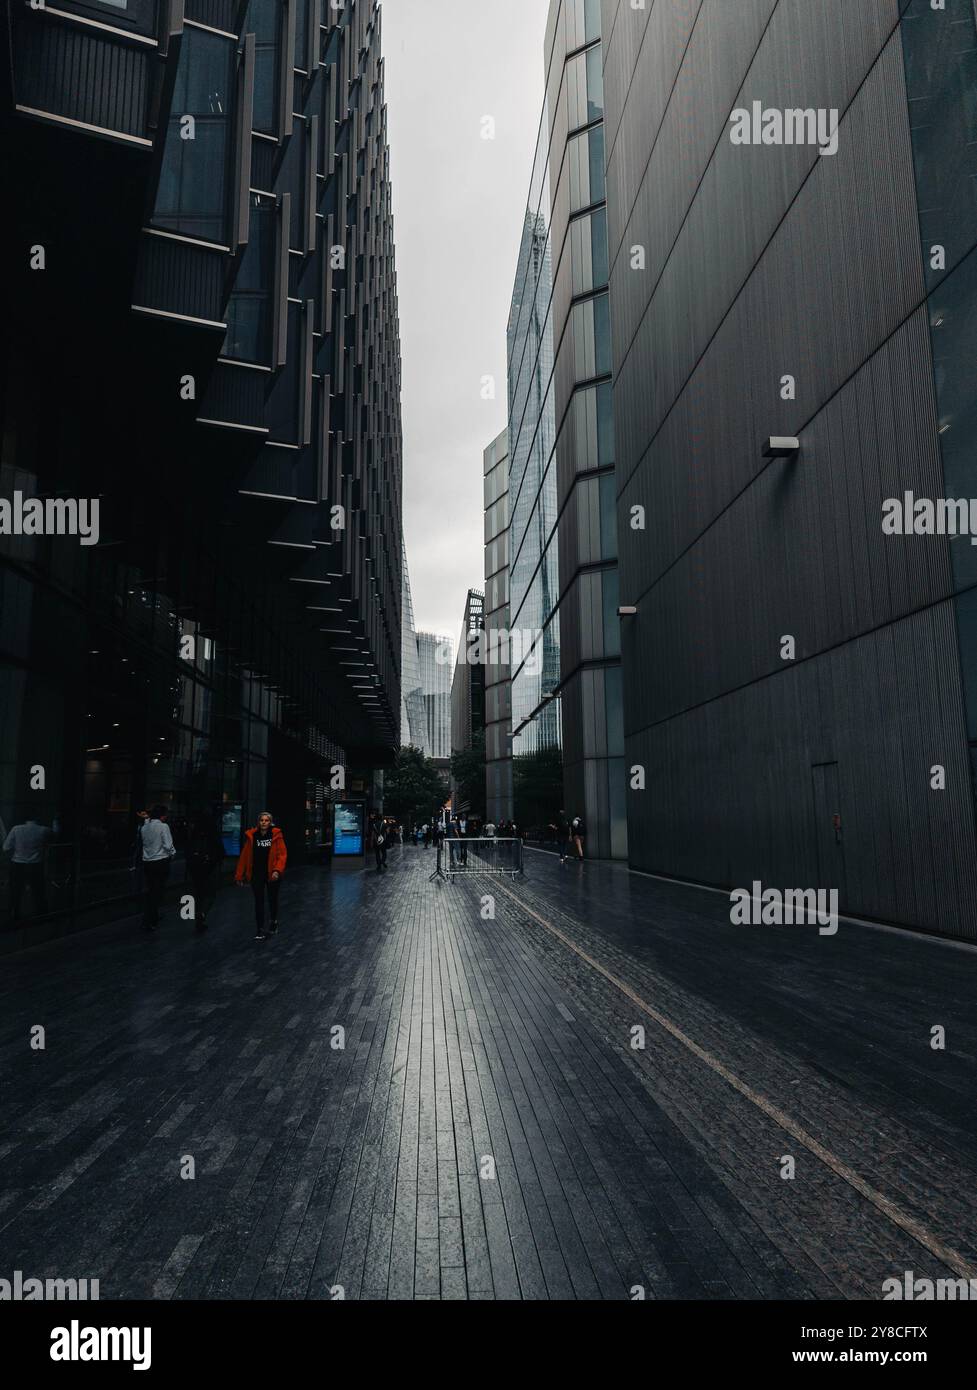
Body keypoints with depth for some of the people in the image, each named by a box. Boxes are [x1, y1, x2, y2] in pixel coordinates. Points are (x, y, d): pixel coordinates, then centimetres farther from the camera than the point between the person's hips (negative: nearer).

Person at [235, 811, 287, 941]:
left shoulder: (276, 836, -7)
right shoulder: (251, 836, -1)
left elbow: (282, 855, -11)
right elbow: (244, 856, 1)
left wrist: (277, 870, -25)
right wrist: (239, 875, 2)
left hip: (272, 875, -1)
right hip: (257, 875, 1)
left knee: (272, 900, 15)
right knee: (259, 902, 1)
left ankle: (274, 922, 39)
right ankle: (260, 930, 9)